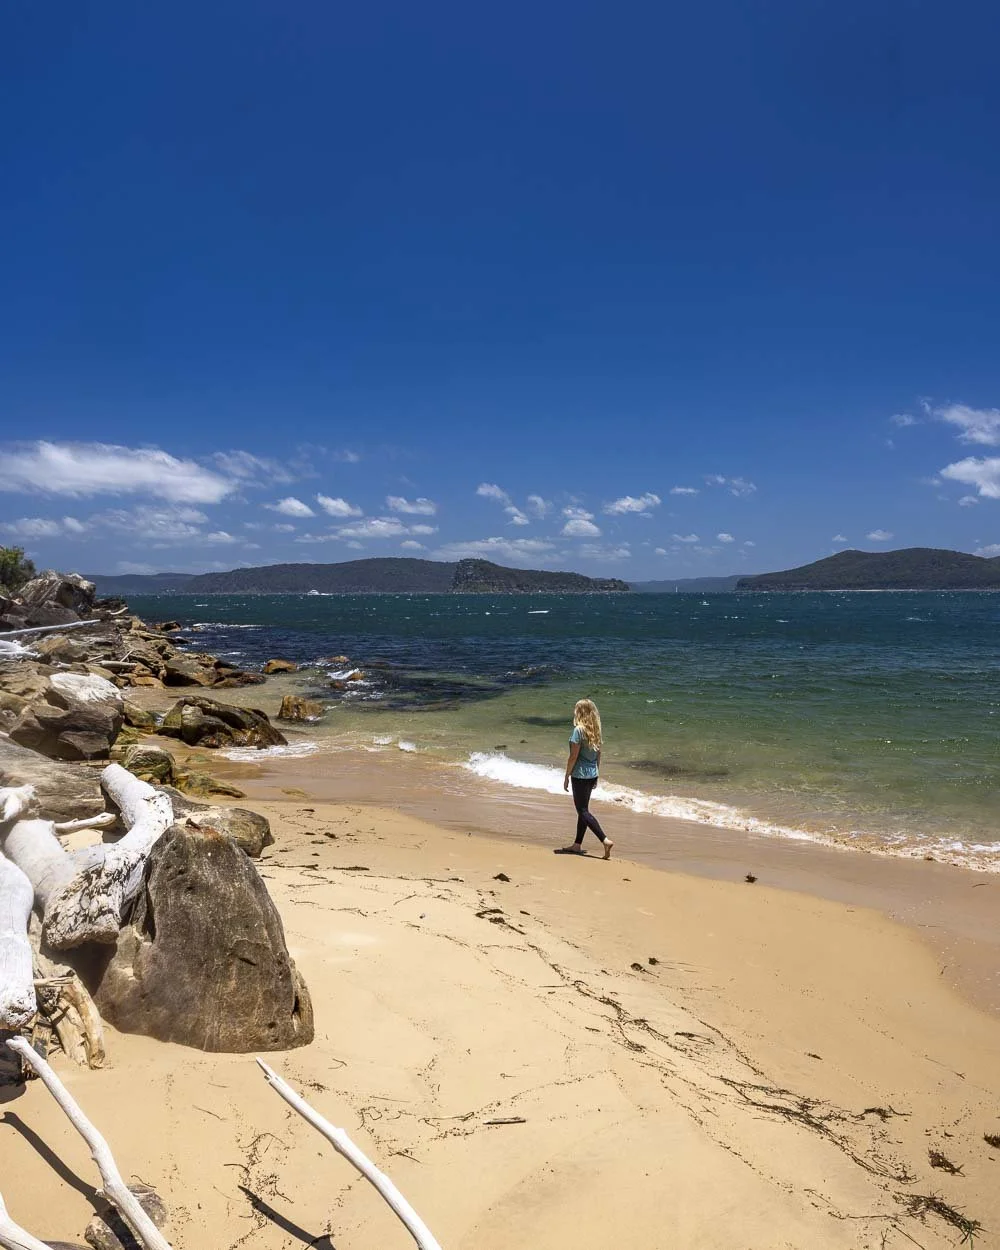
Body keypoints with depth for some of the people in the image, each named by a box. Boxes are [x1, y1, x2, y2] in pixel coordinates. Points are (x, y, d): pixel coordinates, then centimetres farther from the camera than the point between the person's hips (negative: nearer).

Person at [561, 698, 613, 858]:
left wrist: (566, 777, -9)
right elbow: (598, 754, 11)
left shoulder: (578, 730, -16)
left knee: (583, 810, -2)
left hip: (580, 775, -8)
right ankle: (578, 845, 22)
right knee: (583, 809, 15)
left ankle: (605, 840, -11)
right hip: (592, 775, 8)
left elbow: (573, 756, -16)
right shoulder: (595, 730, 6)